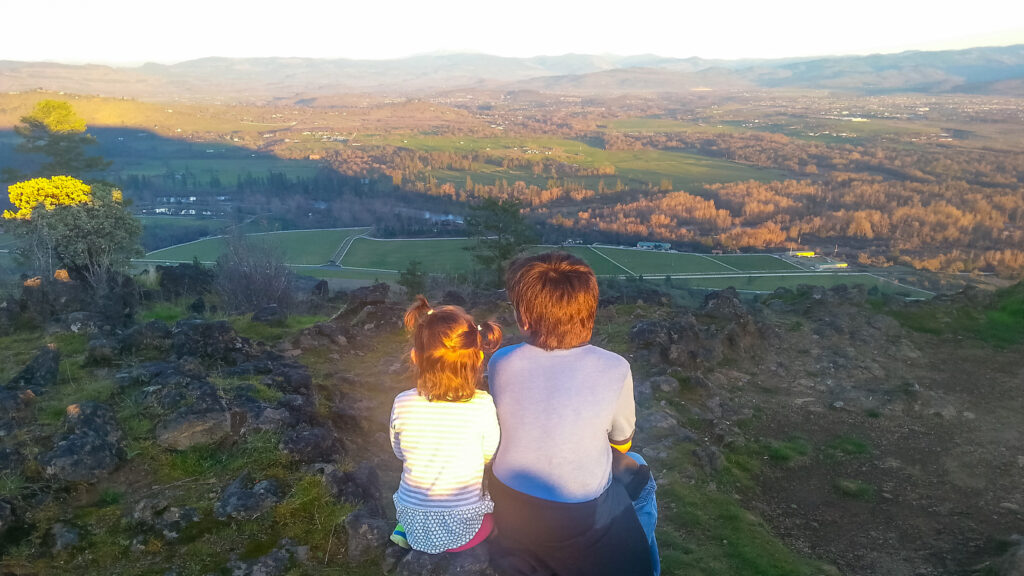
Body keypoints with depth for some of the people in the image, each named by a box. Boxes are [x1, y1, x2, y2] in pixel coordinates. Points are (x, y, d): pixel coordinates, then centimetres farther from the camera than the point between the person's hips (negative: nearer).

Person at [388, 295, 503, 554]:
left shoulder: (402, 404, -17)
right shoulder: (483, 406, -22)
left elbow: (400, 453, 1)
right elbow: (490, 456, -5)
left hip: (415, 524, 2)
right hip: (462, 531, -1)